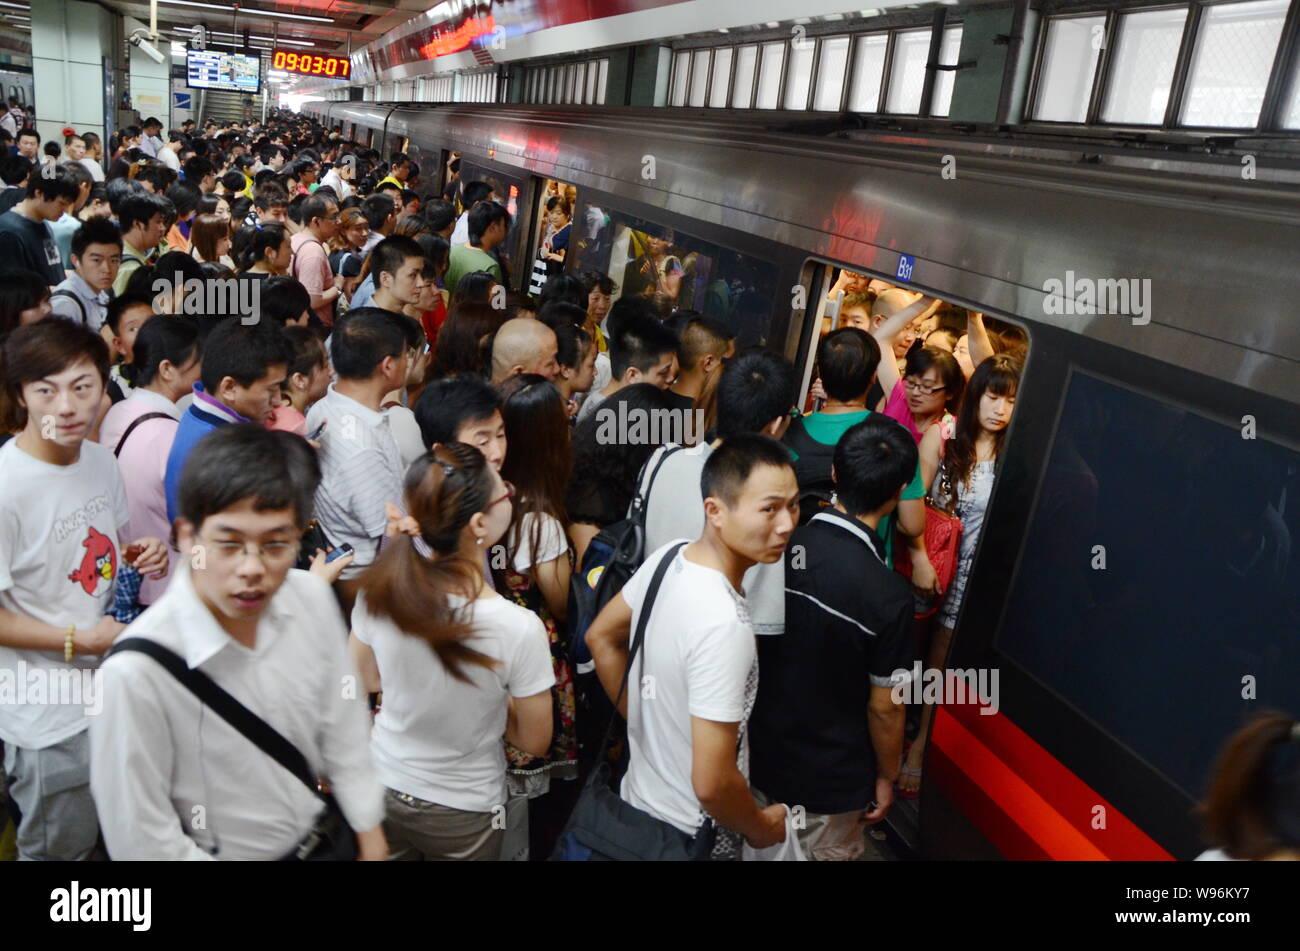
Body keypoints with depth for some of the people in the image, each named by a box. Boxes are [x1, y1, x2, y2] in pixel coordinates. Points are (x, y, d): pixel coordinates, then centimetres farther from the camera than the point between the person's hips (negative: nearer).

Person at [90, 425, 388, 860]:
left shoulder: (312, 598, -17)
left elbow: (344, 738, -4)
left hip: (323, 838, 4)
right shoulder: (136, 672, -31)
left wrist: (371, 845, 3)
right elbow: (143, 845, -21)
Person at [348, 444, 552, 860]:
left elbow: (365, 679, -1)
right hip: (461, 815, -2)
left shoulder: (377, 592, -20)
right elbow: (535, 742, -17)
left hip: (382, 787, 3)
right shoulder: (518, 628, -32)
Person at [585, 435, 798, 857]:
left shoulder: (668, 557, -10)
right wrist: (761, 829, -12)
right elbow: (711, 783, -31)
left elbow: (601, 637, 6)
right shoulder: (723, 625, -34)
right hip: (691, 836, -6)